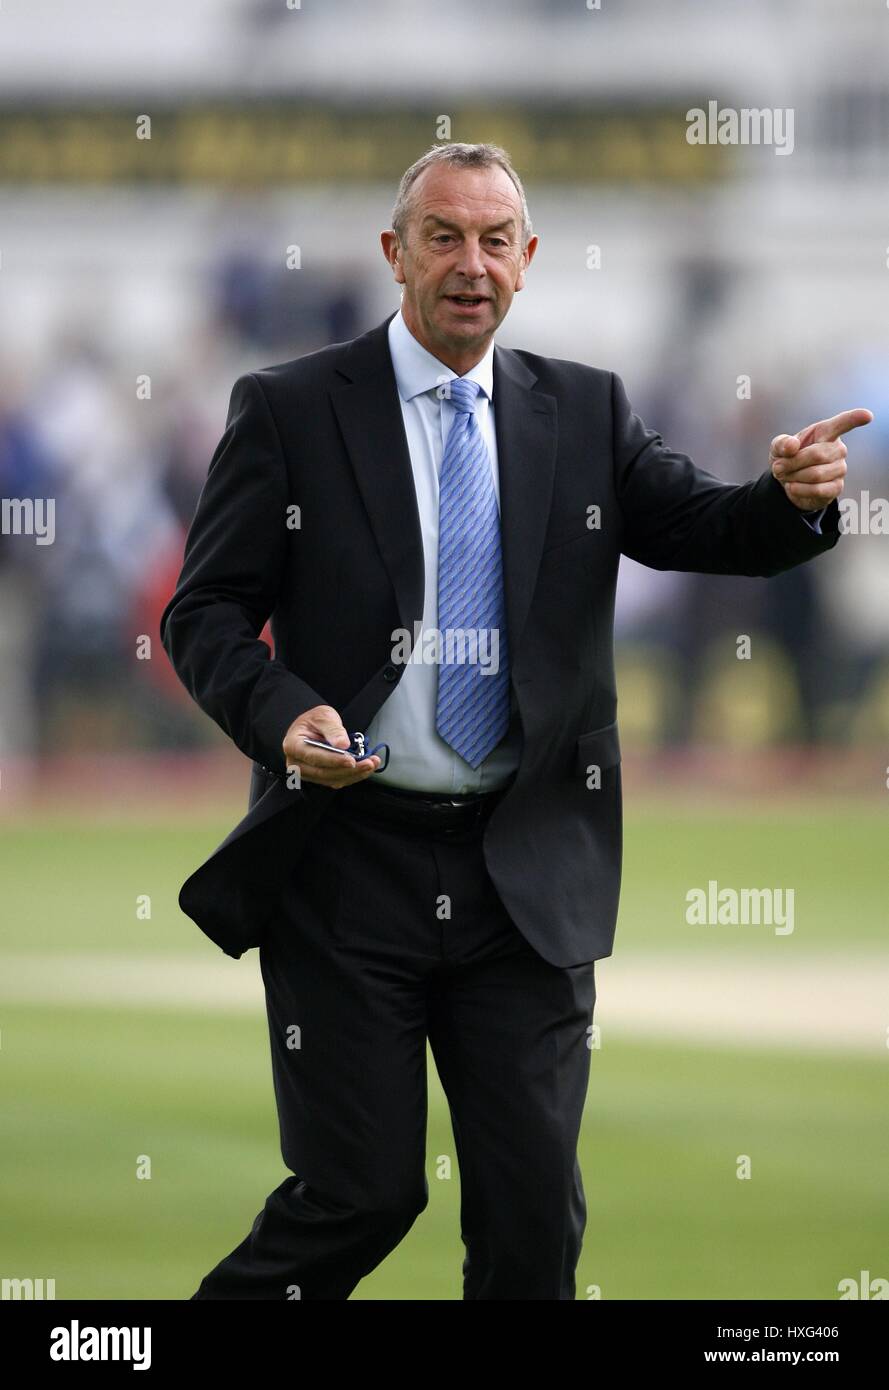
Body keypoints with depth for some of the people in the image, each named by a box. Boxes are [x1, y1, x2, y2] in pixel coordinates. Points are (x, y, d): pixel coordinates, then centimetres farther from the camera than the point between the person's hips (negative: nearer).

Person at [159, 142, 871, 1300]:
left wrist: (794, 499, -22)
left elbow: (704, 528, 1)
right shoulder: (289, 411, 0)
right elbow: (206, 611, -1)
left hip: (525, 873, 3)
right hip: (348, 864, -3)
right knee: (362, 1191, -1)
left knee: (536, 1202, 2)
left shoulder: (586, 413, 9)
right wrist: (281, 716, -20)